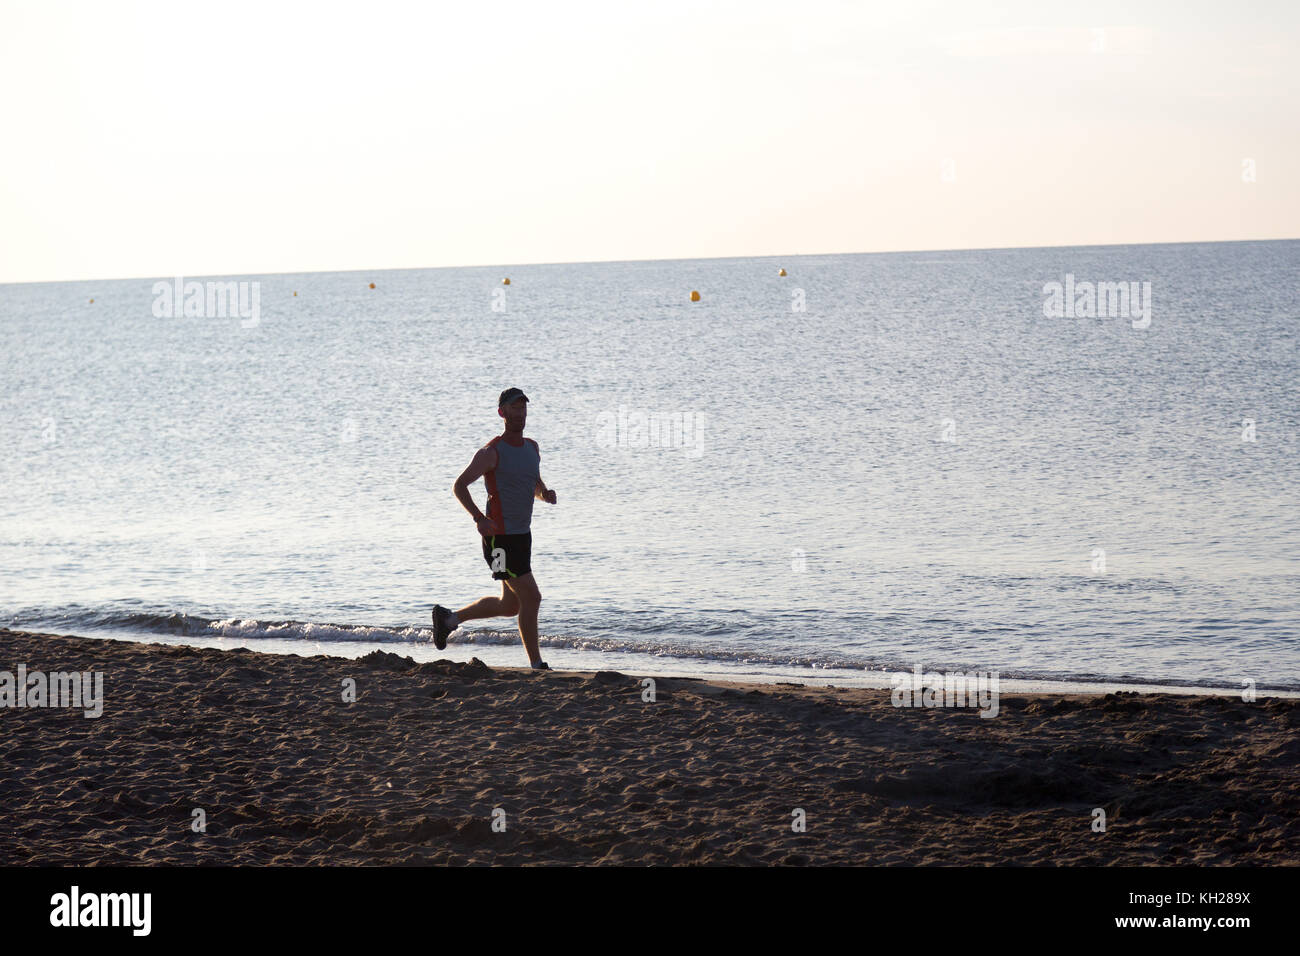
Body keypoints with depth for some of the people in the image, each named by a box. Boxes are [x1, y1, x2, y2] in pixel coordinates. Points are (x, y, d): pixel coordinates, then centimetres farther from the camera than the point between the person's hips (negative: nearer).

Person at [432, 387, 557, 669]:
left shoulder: (532, 448, 11)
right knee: (531, 597, -12)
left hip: (522, 536, 8)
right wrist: (479, 518, -22)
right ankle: (537, 665, -3)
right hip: (500, 538, -8)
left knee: (510, 606, 15)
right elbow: (459, 486, -11)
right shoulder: (492, 452, -11)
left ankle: (448, 618, 32)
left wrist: (546, 493, 1)